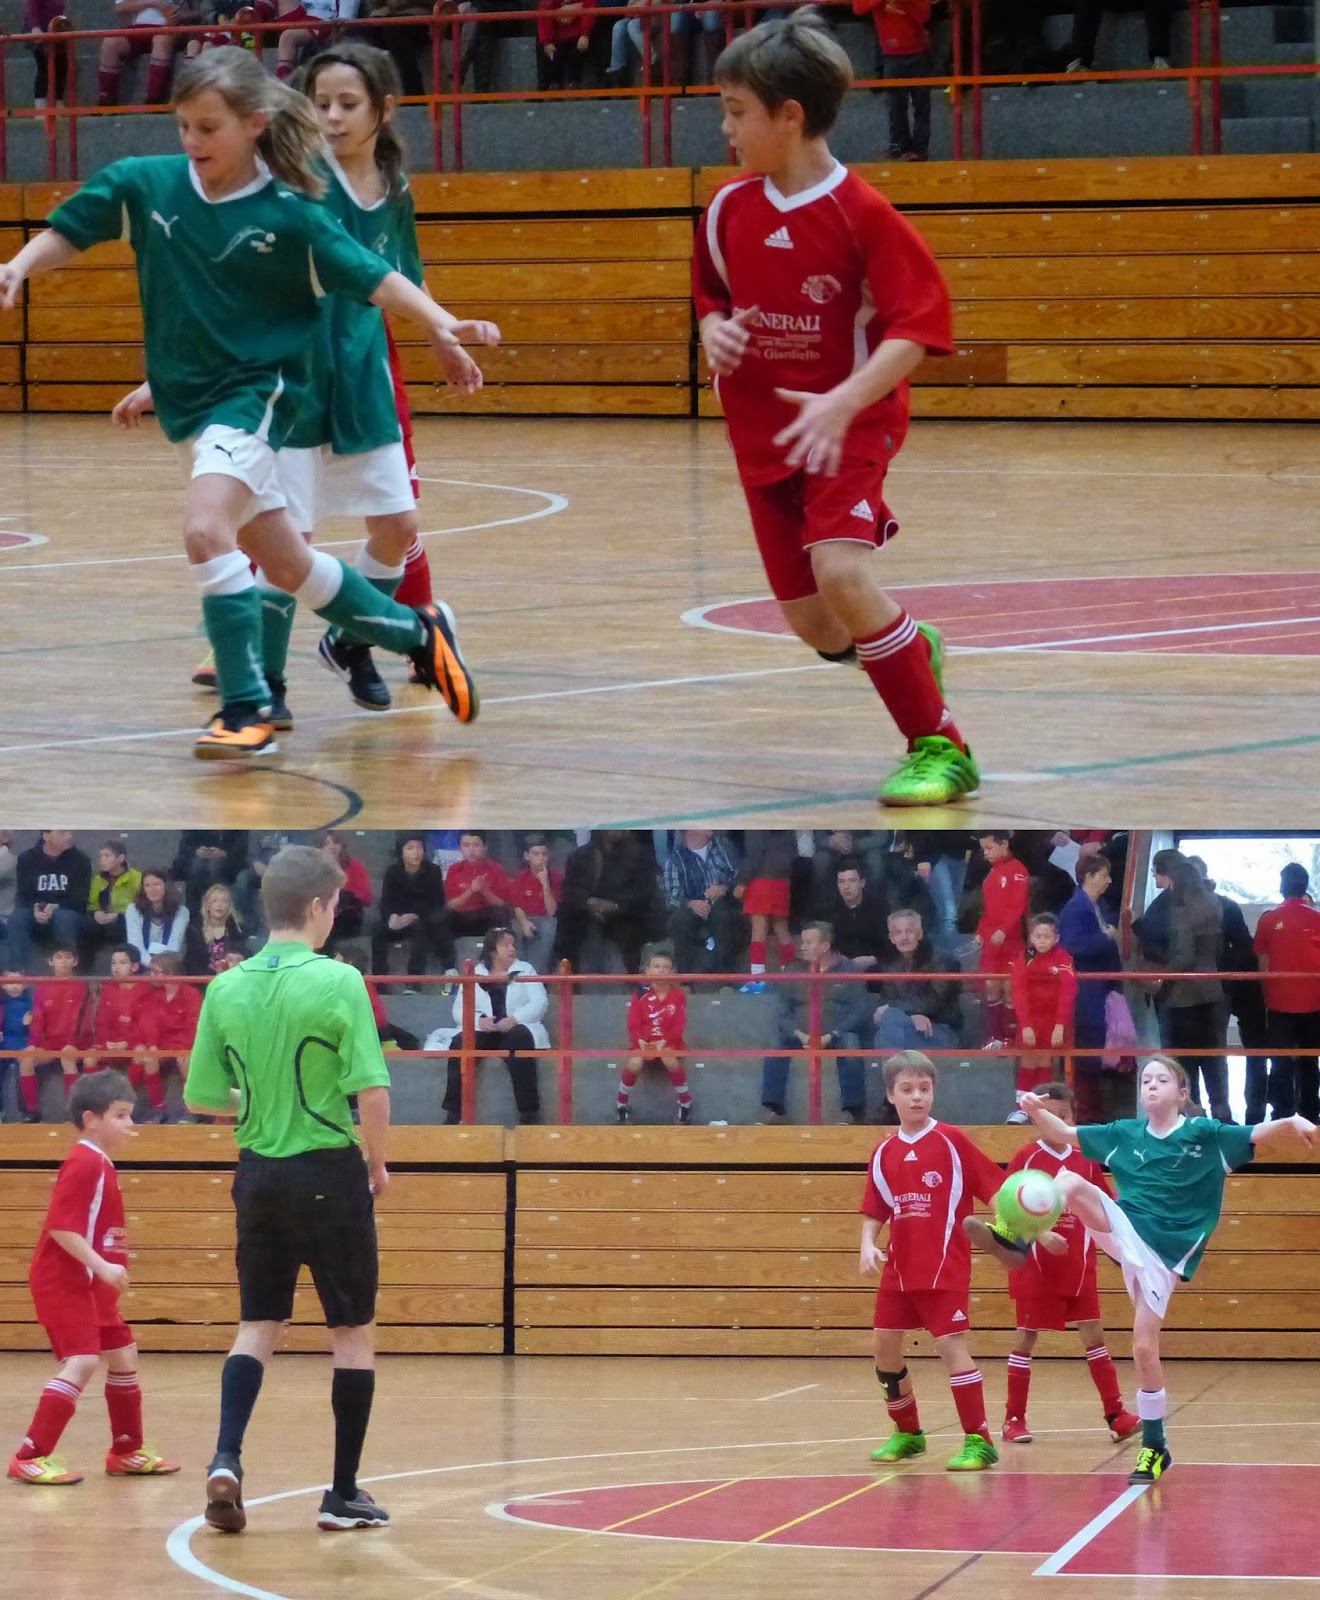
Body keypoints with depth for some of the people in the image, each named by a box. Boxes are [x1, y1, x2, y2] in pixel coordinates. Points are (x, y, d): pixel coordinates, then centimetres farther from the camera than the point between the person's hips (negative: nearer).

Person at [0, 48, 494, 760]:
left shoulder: (288, 214, -14)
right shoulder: (145, 183, -4)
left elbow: (371, 275, -12)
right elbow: (69, 230, 8)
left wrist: (442, 326, -23)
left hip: (255, 391, -6)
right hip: (186, 401, 6)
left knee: (206, 529, -29)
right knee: (287, 567, 16)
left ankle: (245, 709, -23)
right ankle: (417, 633, 37)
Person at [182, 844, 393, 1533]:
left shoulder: (226, 989, 0)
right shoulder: (338, 982, -14)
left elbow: (201, 1097, 5)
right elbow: (372, 1089, -17)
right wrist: (378, 1161, -1)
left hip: (258, 1172, 4)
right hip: (329, 1172, -4)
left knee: (258, 1323, 14)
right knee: (353, 1332, 9)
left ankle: (226, 1458, -6)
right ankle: (344, 1495, 11)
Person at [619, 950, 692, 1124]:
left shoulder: (678, 996, 0)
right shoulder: (641, 996, 2)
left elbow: (679, 1026, -6)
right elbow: (634, 1025, -2)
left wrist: (664, 1042, -20)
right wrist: (640, 1042, -20)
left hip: (669, 1042, -1)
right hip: (644, 1042, 1)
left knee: (670, 1060, -33)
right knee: (634, 1063, -29)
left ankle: (685, 1101, -10)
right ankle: (622, 1102, -4)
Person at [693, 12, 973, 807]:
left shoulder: (861, 213, -16)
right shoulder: (728, 211, 1)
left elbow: (918, 325, -16)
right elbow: (710, 299, 18)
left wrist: (844, 403, -28)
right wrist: (713, 330, -6)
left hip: (850, 428, -6)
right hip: (763, 437, 6)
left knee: (841, 571, -27)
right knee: (817, 627, 4)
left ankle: (940, 747, -15)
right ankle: (911, 649, 40)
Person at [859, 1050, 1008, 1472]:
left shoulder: (951, 1141, -6)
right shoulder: (884, 1153, 7)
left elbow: (995, 1188, -7)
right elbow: (874, 1212, 14)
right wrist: (868, 1244, -4)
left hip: (945, 1265, -6)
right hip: (899, 1267, 6)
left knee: (949, 1343, -14)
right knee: (885, 1346, 9)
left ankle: (979, 1440, -11)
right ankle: (907, 1434, 27)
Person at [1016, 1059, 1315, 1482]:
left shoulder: (1203, 1134, -1)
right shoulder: (1126, 1134, 8)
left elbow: (1256, 1135, -11)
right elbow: (1063, 1134, 8)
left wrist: (1292, 1122, -32)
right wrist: (1037, 1111, -13)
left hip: (1164, 1253, -3)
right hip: (1126, 1232, 3)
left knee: (1144, 1347, -6)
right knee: (1070, 1182, -22)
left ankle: (1155, 1447, 6)